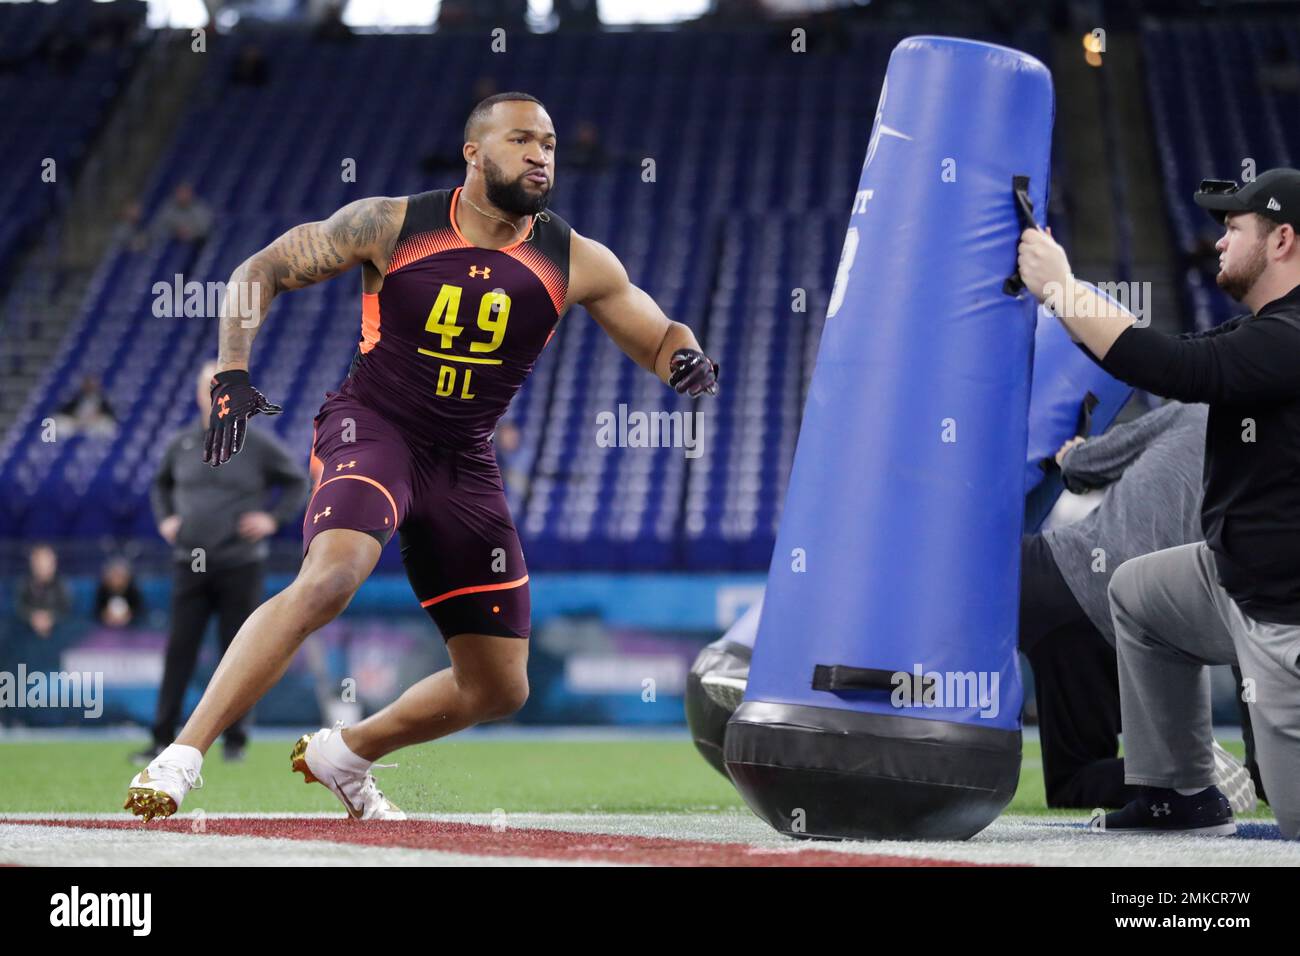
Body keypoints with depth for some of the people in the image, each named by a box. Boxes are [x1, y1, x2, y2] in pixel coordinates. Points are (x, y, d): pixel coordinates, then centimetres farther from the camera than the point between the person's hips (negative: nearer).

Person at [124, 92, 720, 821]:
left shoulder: (576, 262, -2)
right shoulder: (391, 225, -8)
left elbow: (661, 340, 8)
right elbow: (261, 272, -1)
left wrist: (688, 358, -17)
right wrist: (232, 375, -15)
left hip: (465, 464, 5)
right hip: (371, 428, -4)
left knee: (500, 689, 7)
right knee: (330, 578, -34)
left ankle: (345, 754, 31)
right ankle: (183, 755, -33)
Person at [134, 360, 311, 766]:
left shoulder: (257, 444, -2)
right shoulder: (181, 444, 7)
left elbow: (298, 481, 7)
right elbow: (161, 484, 24)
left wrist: (274, 519, -5)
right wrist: (164, 519, 8)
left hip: (241, 564, -2)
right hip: (190, 564, 2)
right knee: (179, 653, -1)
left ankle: (234, 739, 10)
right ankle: (163, 740, 0)